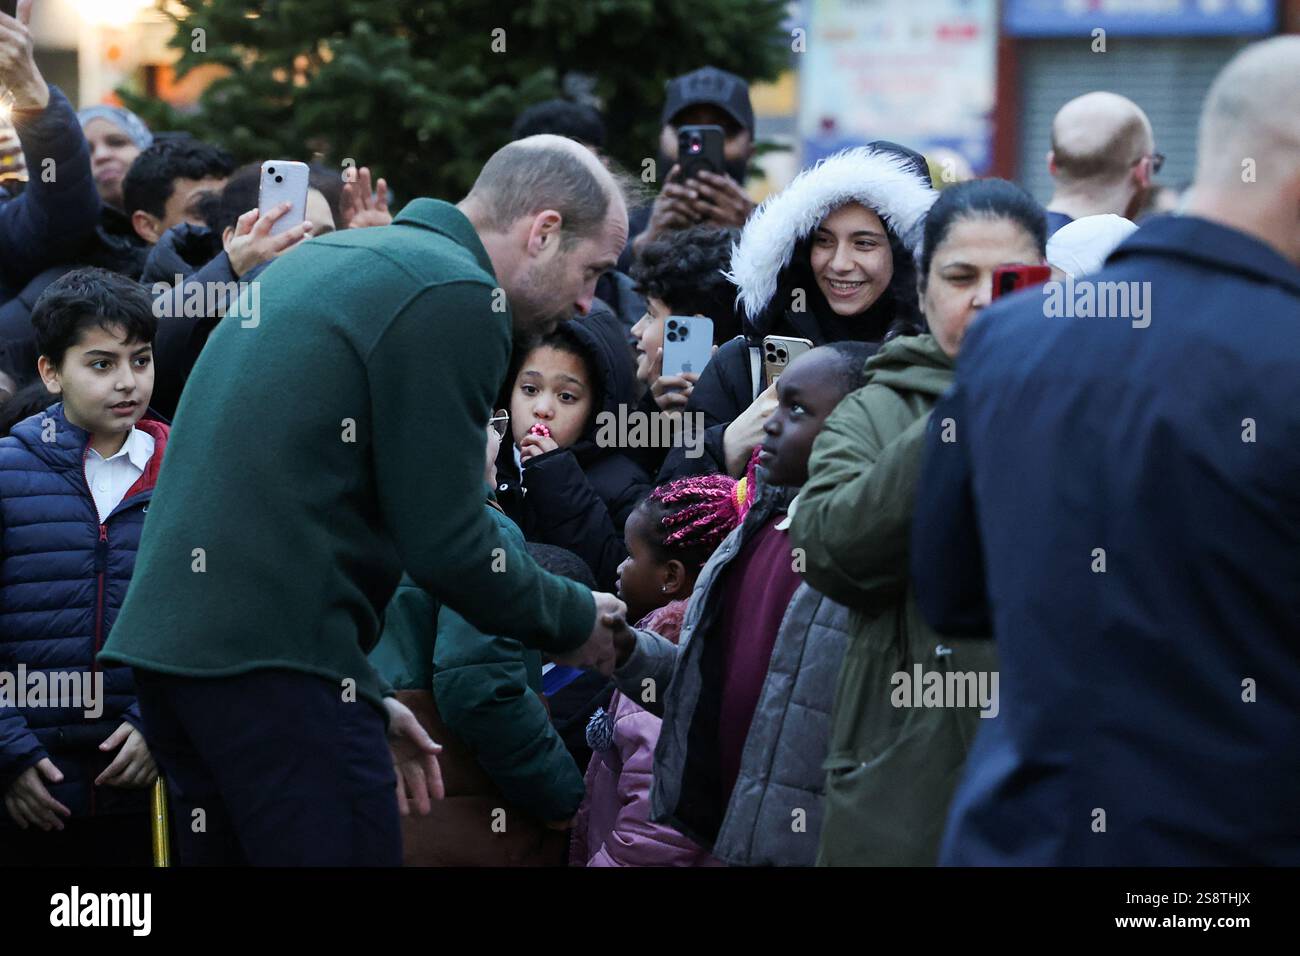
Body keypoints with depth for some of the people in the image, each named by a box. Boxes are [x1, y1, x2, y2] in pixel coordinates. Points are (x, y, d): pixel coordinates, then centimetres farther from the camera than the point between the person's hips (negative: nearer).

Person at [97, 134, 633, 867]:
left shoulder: (326, 259, 21)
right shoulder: (457, 297, -8)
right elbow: (446, 545, -11)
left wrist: (366, 697, 22)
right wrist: (576, 620, 6)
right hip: (274, 666, -10)